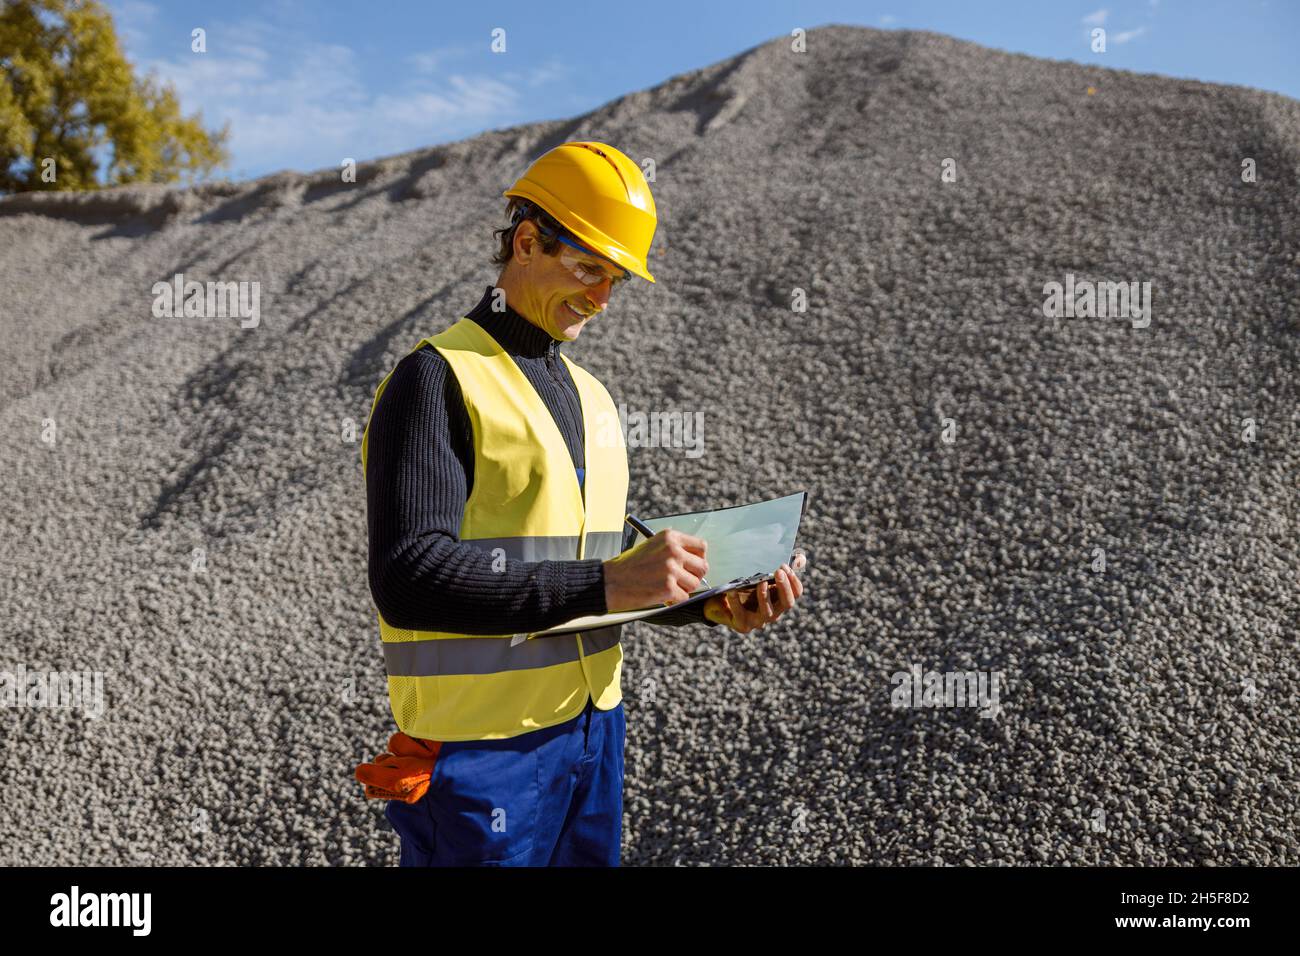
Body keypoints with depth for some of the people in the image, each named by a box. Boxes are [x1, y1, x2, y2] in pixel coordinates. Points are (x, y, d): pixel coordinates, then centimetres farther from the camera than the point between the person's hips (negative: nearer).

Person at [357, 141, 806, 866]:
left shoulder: (591, 393, 13)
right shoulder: (438, 379, -12)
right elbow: (410, 578, -23)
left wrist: (710, 603, 1)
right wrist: (601, 585, -28)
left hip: (595, 725, 8)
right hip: (483, 746, -7)